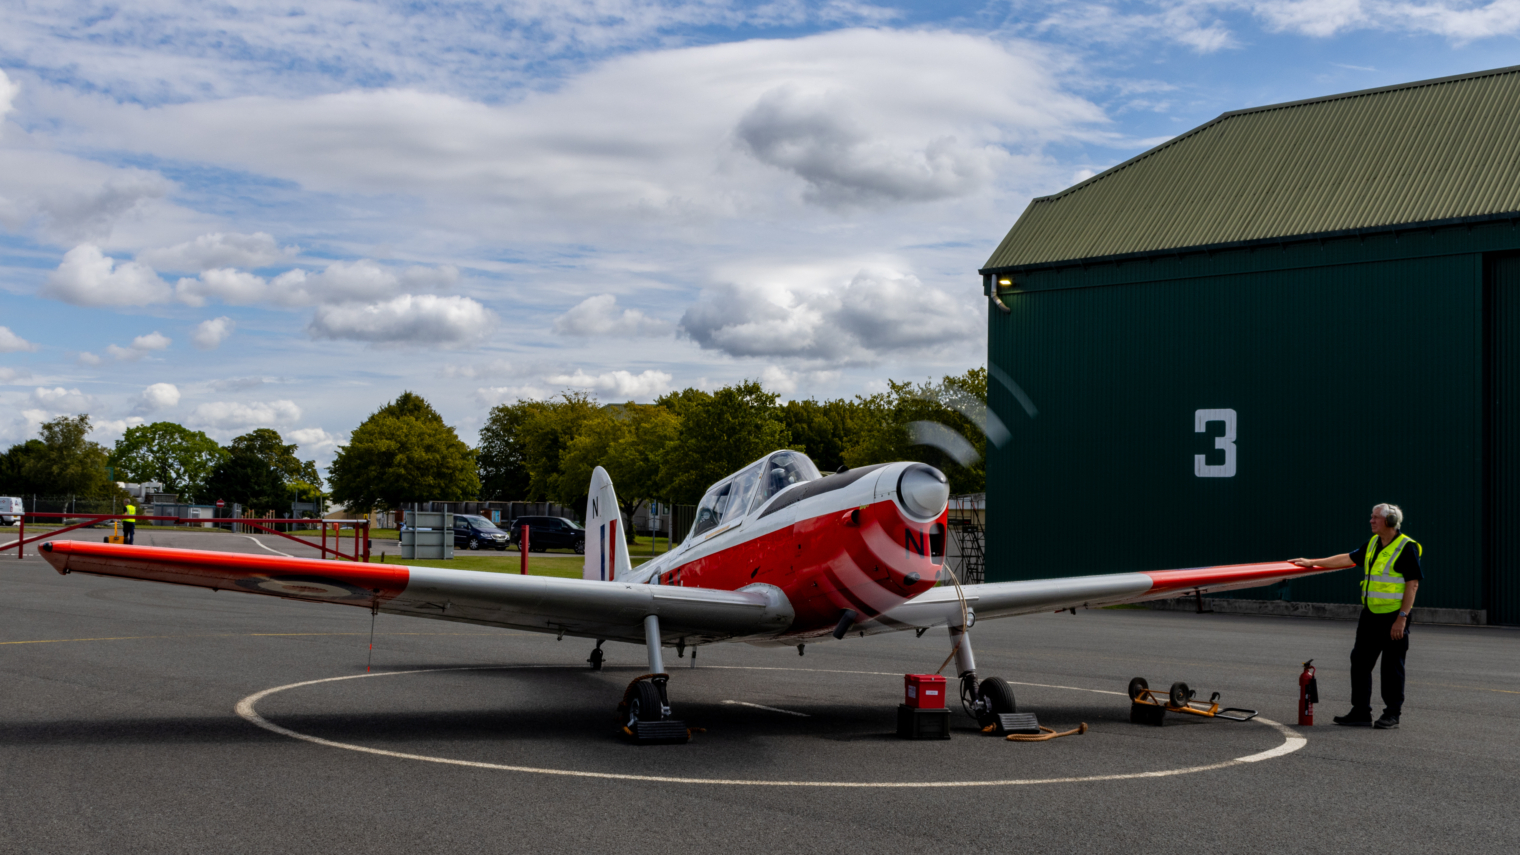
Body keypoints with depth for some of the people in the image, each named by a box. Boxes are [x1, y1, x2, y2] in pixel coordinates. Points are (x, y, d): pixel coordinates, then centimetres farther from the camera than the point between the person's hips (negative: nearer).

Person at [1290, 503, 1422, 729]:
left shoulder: (1406, 548, -11)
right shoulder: (1373, 544, 12)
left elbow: (1413, 584, -14)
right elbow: (1348, 558, 22)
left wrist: (1402, 618, -19)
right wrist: (1313, 562, 23)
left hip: (1393, 618, -8)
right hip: (1370, 615, 8)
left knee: (1392, 667, 0)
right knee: (1360, 661, 7)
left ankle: (1392, 715, 10)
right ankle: (1360, 713, 13)